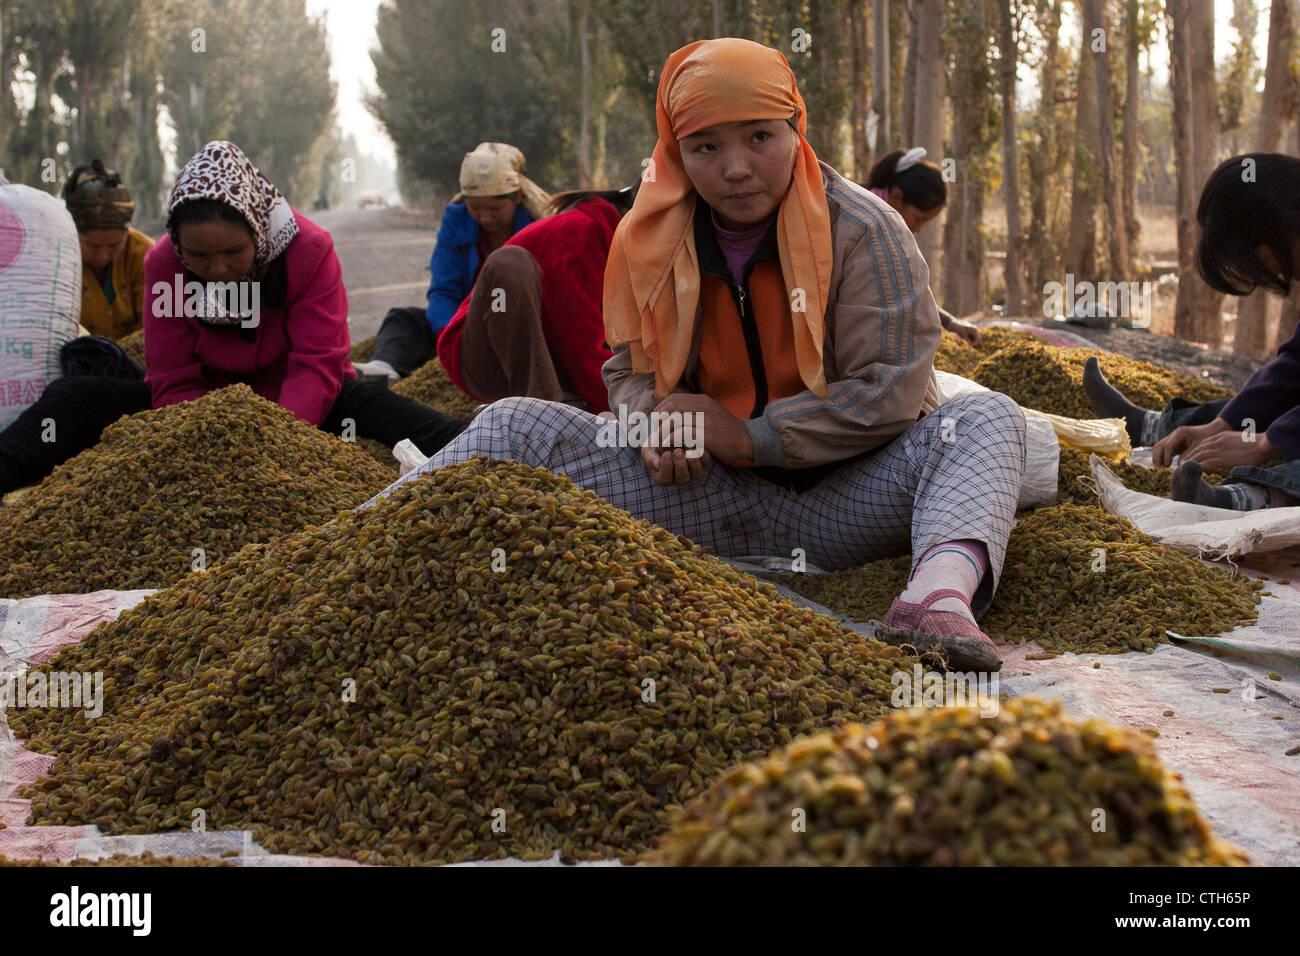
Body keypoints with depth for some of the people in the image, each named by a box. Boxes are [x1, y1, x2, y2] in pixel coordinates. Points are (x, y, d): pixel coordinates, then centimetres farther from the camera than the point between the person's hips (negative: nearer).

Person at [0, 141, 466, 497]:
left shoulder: (309, 250, -18)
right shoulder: (162, 263, -12)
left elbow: (318, 366, -24)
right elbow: (173, 384, -13)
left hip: (292, 402, -3)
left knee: (365, 402, -36)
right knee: (75, 398, -15)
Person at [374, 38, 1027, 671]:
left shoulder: (863, 231, -9)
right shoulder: (652, 243, 4)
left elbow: (888, 395, -15)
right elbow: (628, 370, 15)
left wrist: (748, 434, -18)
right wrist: (656, 416, -10)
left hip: (842, 497, -3)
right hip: (707, 498, 3)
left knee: (987, 418, -30)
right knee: (516, 426, -8)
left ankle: (942, 586, -60)